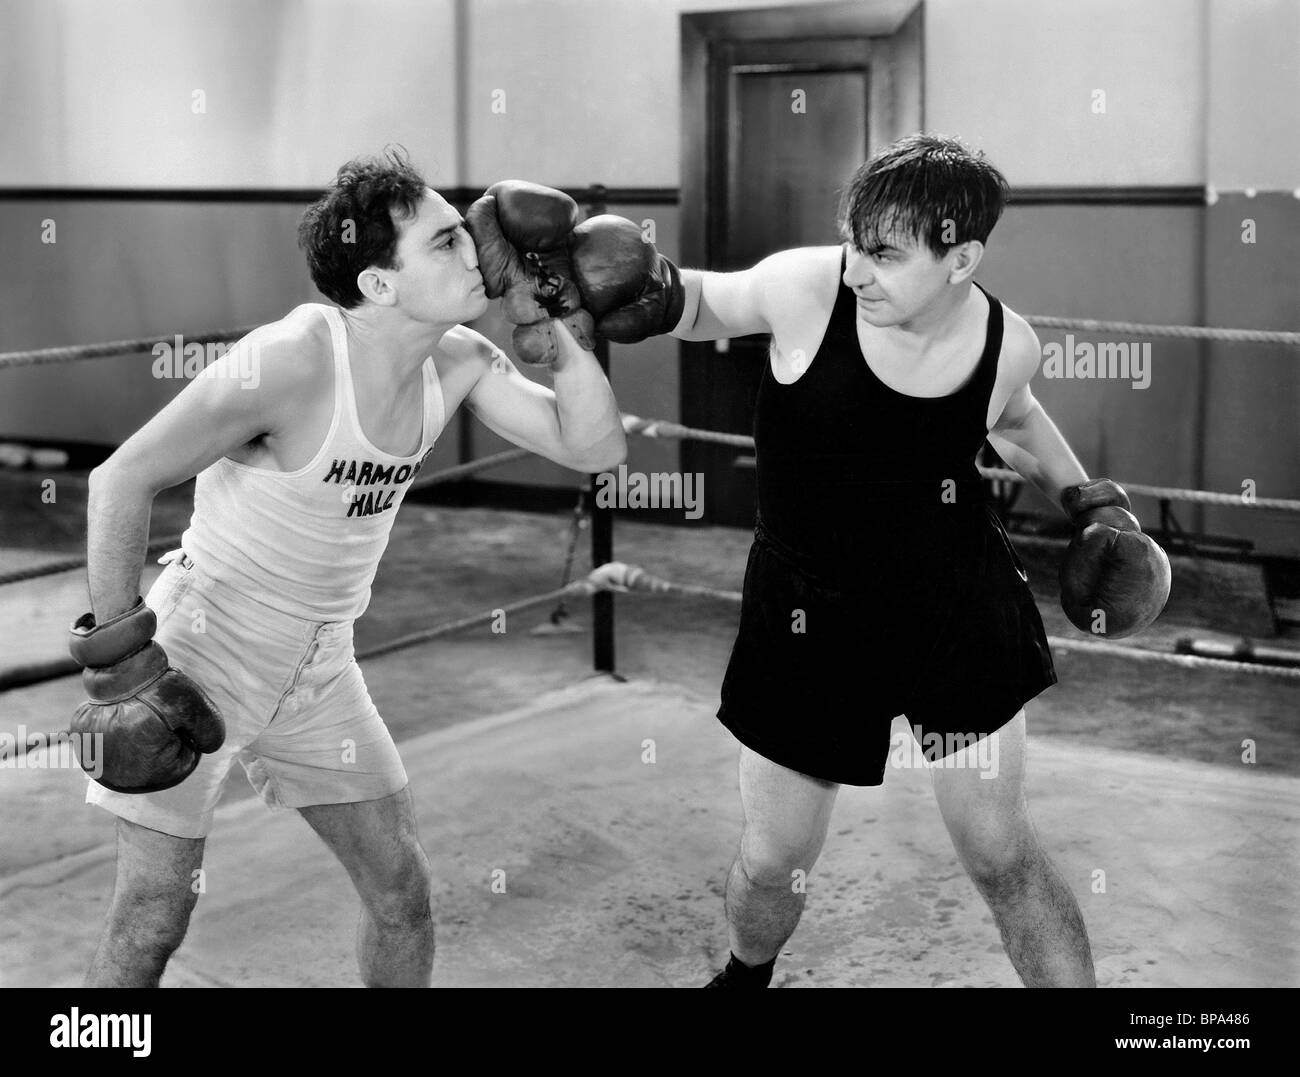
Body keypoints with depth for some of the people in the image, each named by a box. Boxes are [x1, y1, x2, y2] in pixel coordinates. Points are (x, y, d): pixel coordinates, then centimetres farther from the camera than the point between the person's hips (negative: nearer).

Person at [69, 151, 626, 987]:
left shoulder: (461, 365, -6)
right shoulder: (292, 361, -27)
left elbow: (596, 448, -7)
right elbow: (123, 479, -22)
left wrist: (553, 320, -15)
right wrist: (118, 654, -22)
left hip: (318, 669, 6)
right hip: (199, 656, -6)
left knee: (404, 894, 10)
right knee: (151, 927, 0)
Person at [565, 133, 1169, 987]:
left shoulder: (1007, 345, -11)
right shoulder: (805, 289, -20)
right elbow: (702, 306, -1)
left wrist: (1087, 499, 4)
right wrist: (653, 292, -23)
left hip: (959, 603, 1)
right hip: (810, 616, 0)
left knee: (1000, 850, 5)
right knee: (773, 864, 9)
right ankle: (749, 973, 44)